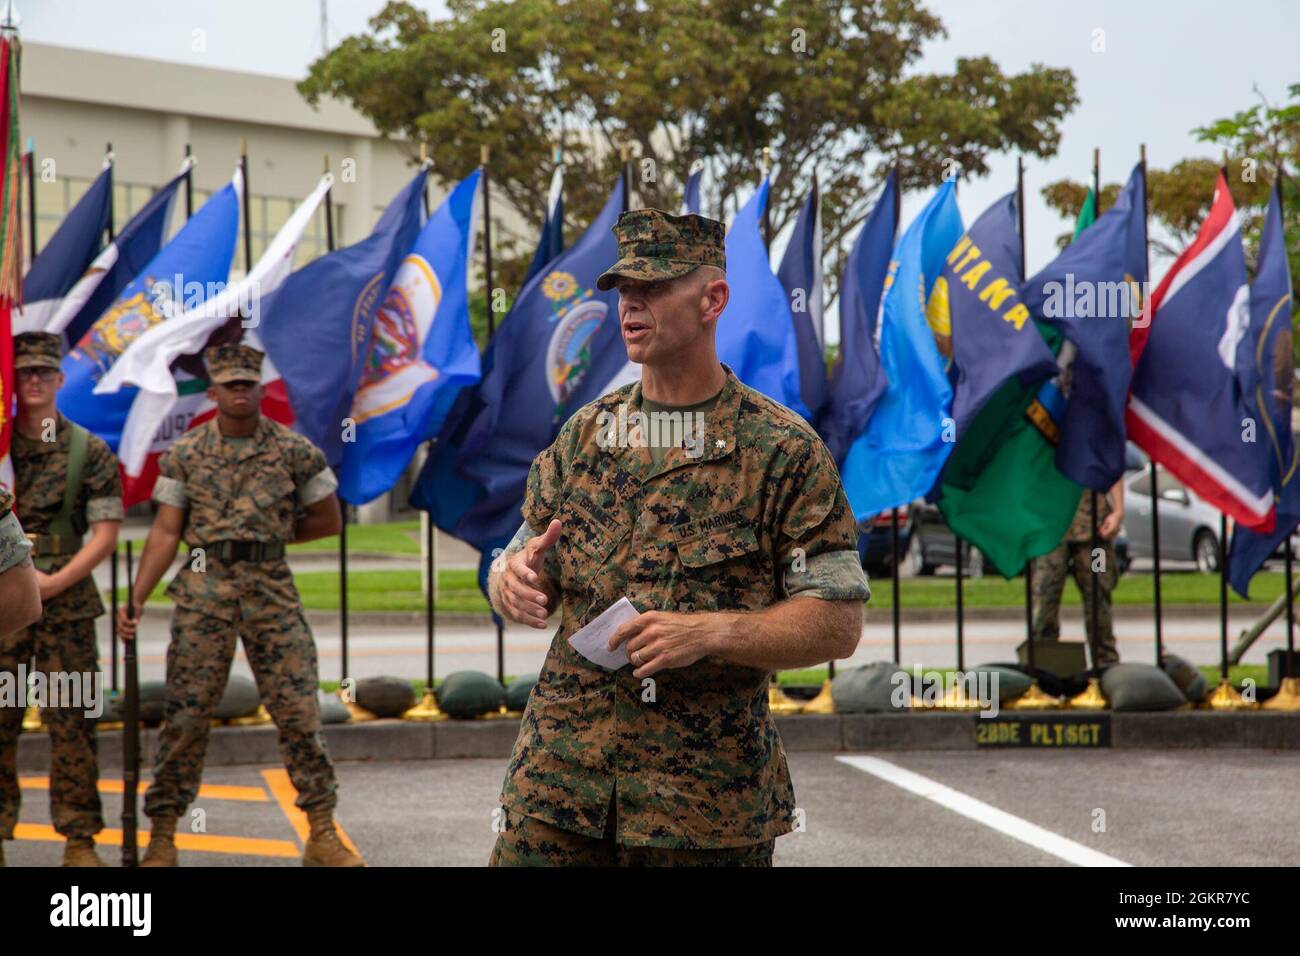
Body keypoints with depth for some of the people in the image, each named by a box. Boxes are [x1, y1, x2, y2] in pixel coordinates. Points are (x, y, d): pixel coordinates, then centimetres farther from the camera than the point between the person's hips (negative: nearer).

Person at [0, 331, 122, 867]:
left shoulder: (89, 452, 3)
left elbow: (106, 531, -2)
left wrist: (56, 581, -12)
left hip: (66, 602, -1)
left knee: (72, 722, 0)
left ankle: (79, 839, 6)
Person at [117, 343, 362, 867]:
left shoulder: (294, 450, 3)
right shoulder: (185, 453, 4)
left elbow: (328, 520, 10)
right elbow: (166, 531, 3)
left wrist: (266, 537, 4)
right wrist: (136, 598, -6)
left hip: (272, 590, 0)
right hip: (203, 592, 0)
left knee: (298, 708, -2)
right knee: (185, 712, 0)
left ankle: (323, 834, 4)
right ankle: (162, 837, 8)